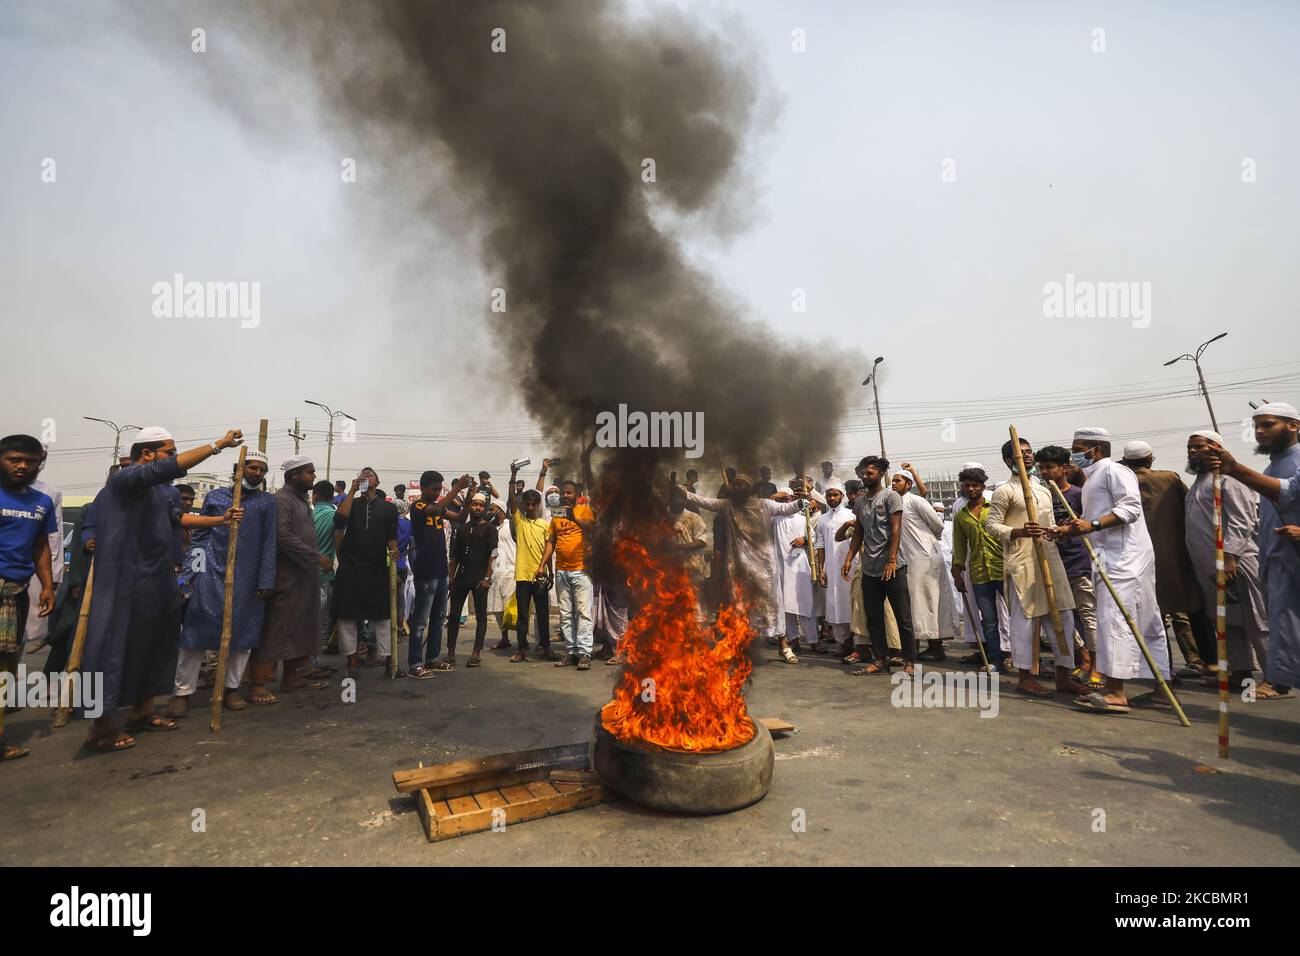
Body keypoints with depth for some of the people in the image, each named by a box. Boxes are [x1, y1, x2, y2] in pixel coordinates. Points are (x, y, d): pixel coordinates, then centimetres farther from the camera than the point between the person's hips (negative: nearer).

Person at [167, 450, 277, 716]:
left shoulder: (266, 502, 7)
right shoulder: (215, 496, 9)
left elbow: (269, 543, 3)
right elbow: (199, 535, 9)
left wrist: (266, 581, -3)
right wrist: (193, 570, -1)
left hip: (247, 579, 1)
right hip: (211, 574, 0)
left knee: (241, 633, 6)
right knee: (196, 631, 0)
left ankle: (232, 689, 19)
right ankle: (182, 692, 11)